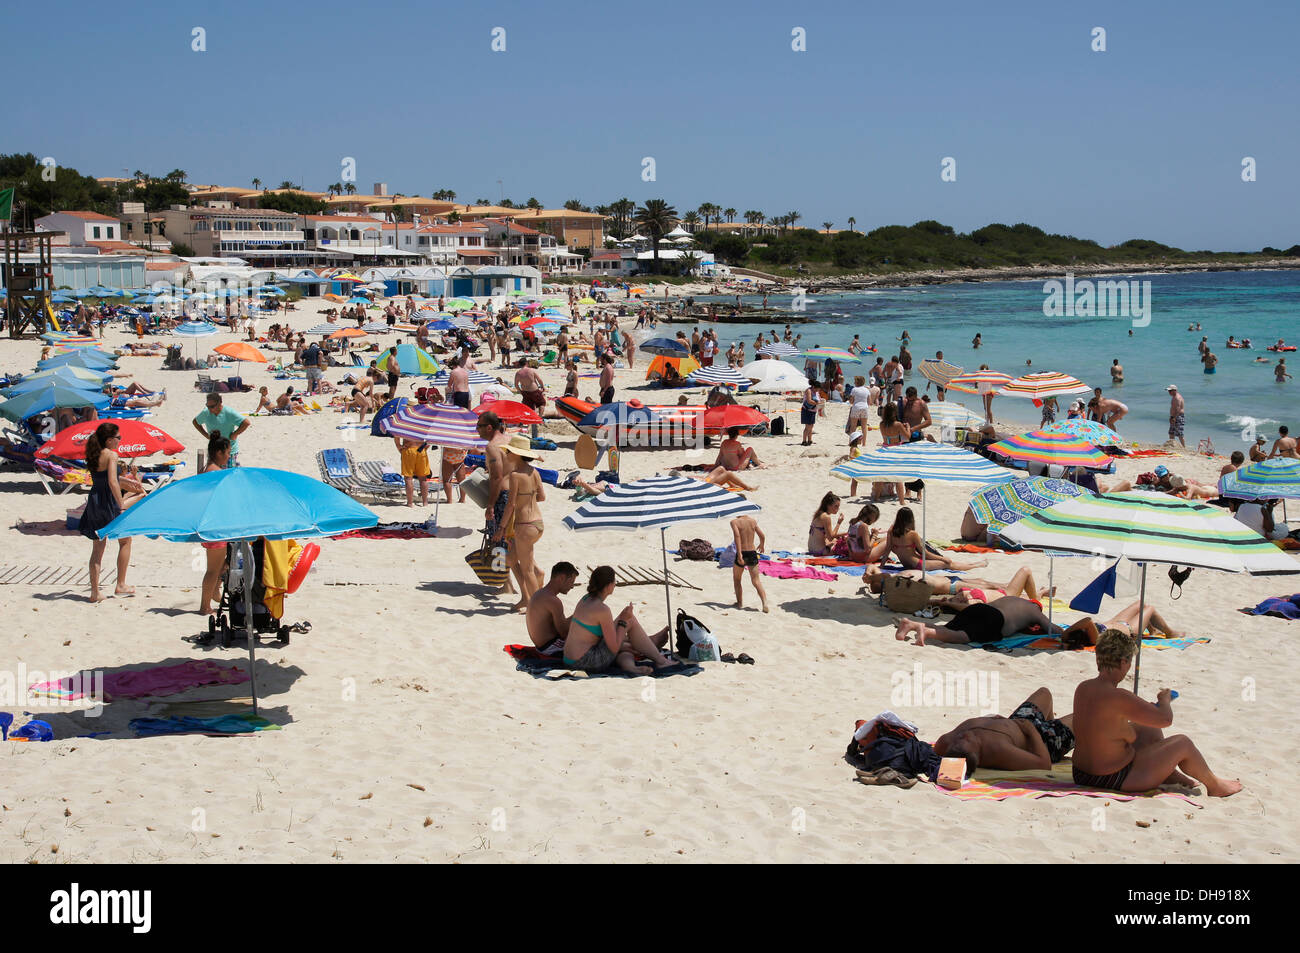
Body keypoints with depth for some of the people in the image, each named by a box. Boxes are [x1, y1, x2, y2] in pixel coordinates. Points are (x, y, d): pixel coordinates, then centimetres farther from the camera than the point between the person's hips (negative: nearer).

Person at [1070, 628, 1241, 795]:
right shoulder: (1118, 697, -27)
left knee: (1150, 729, 26)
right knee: (1183, 743, 9)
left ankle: (1171, 775, 44)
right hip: (1115, 780, -8)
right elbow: (1165, 719, -19)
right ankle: (1214, 785, 33)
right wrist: (1165, 700, 4)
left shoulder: (1082, 688, -2)